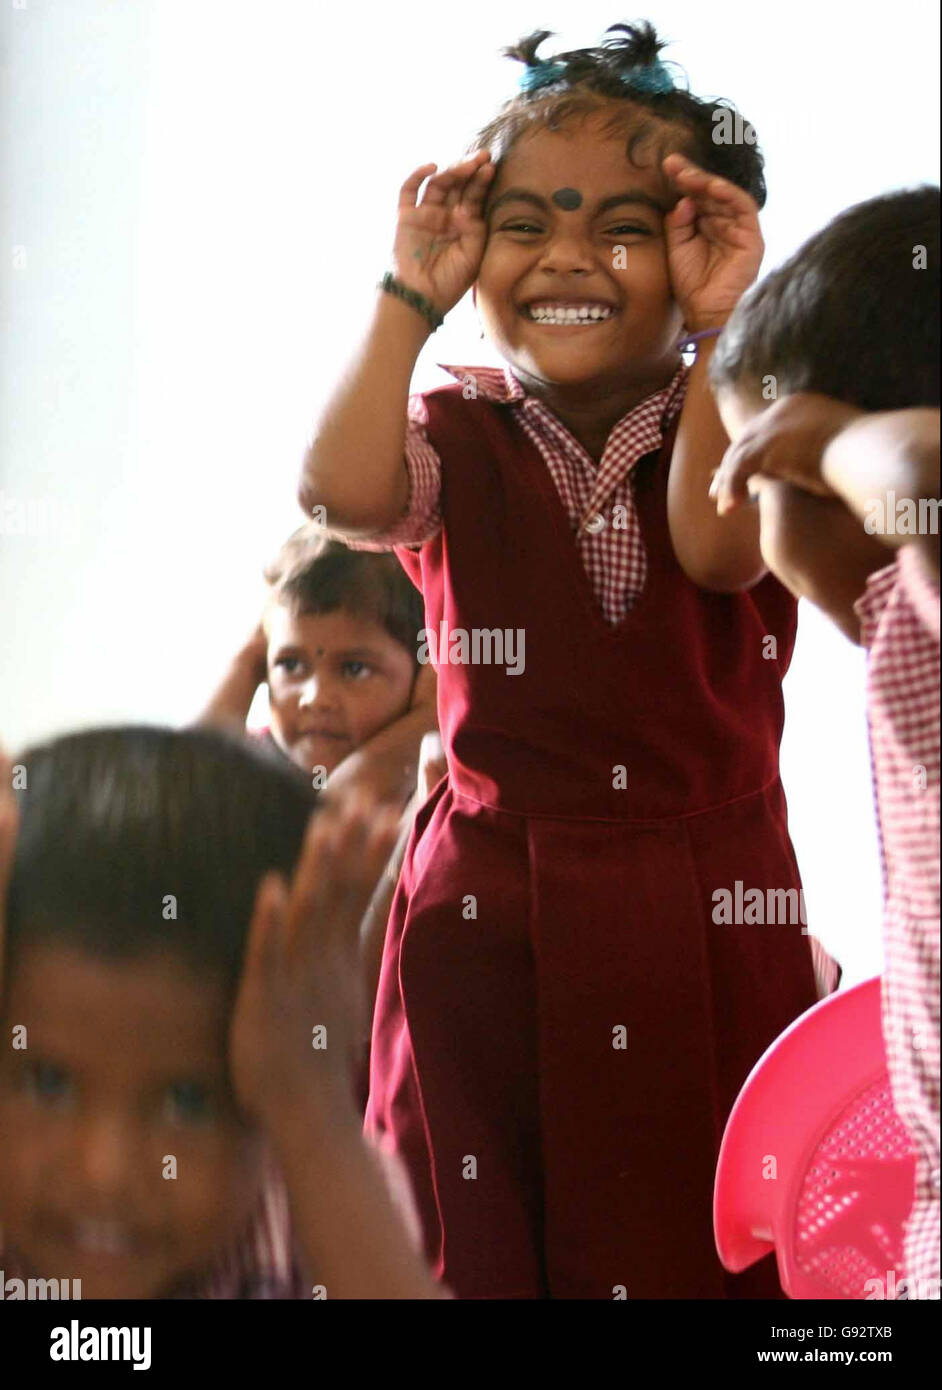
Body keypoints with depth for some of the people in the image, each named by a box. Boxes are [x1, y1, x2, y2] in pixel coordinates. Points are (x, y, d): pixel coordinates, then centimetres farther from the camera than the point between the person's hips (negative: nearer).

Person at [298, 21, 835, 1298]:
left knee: (697, 1241, 2)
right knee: (475, 1246, 4)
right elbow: (345, 493, -17)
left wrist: (717, 327, -17)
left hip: (712, 927, 0)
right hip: (489, 928, 1)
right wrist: (413, 296, -10)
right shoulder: (463, 442, 5)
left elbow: (717, 544, -18)